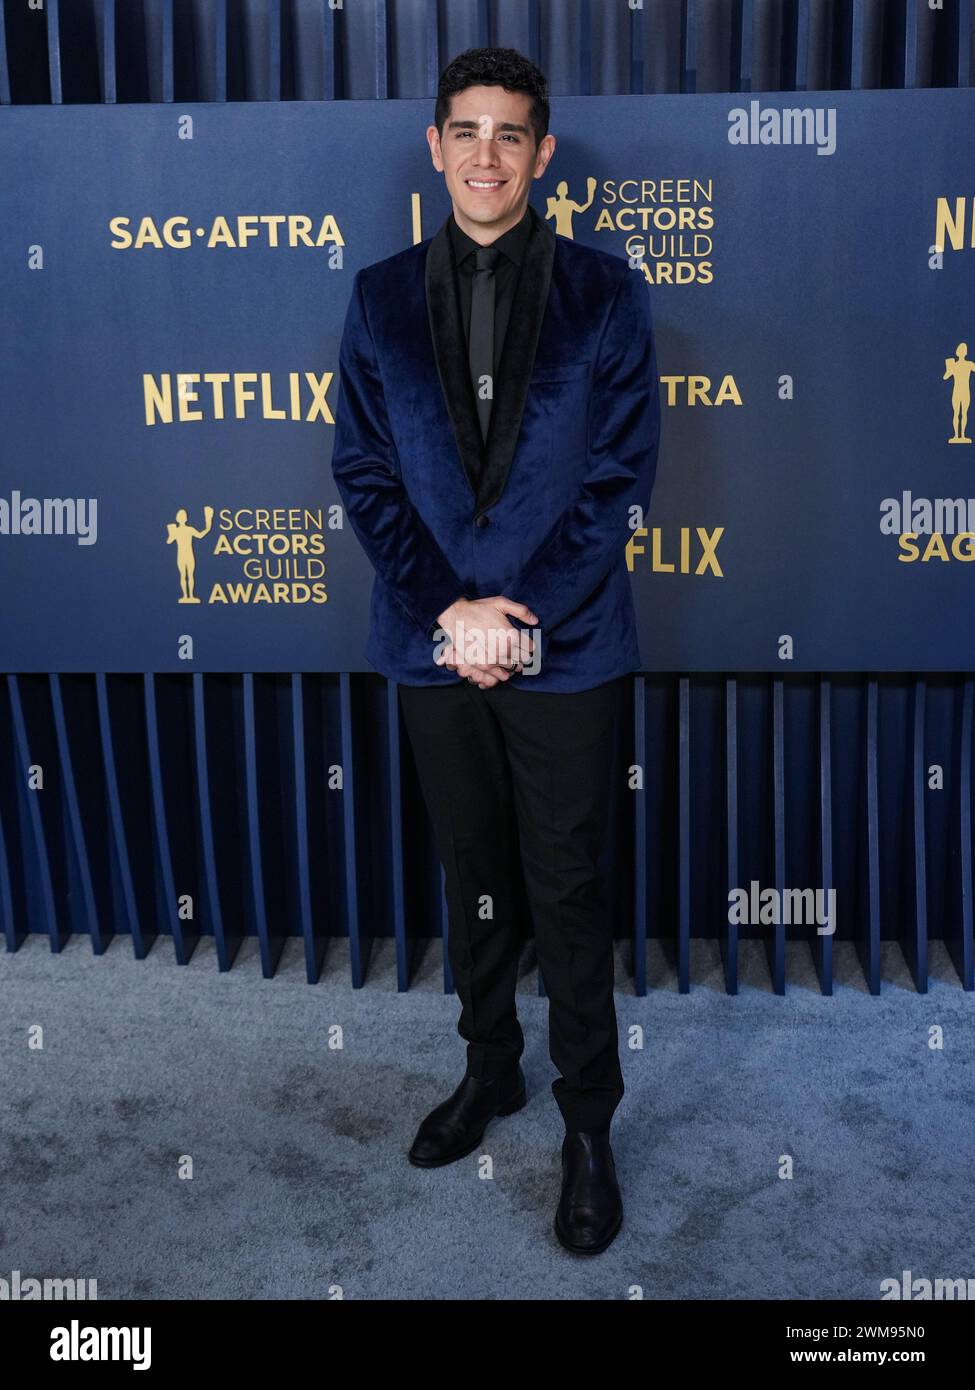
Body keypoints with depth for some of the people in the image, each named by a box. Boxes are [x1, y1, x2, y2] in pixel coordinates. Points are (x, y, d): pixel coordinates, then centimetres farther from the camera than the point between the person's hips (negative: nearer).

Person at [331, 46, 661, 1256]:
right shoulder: (381, 298, 4)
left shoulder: (603, 294, -2)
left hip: (565, 647, -2)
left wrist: (525, 618, -14)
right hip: (434, 642, 3)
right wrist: (449, 611, -11)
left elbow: (621, 476, -6)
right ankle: (489, 1068, 37)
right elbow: (363, 473, 1)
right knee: (473, 878, 16)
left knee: (564, 892, 5)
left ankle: (588, 1124, 21)